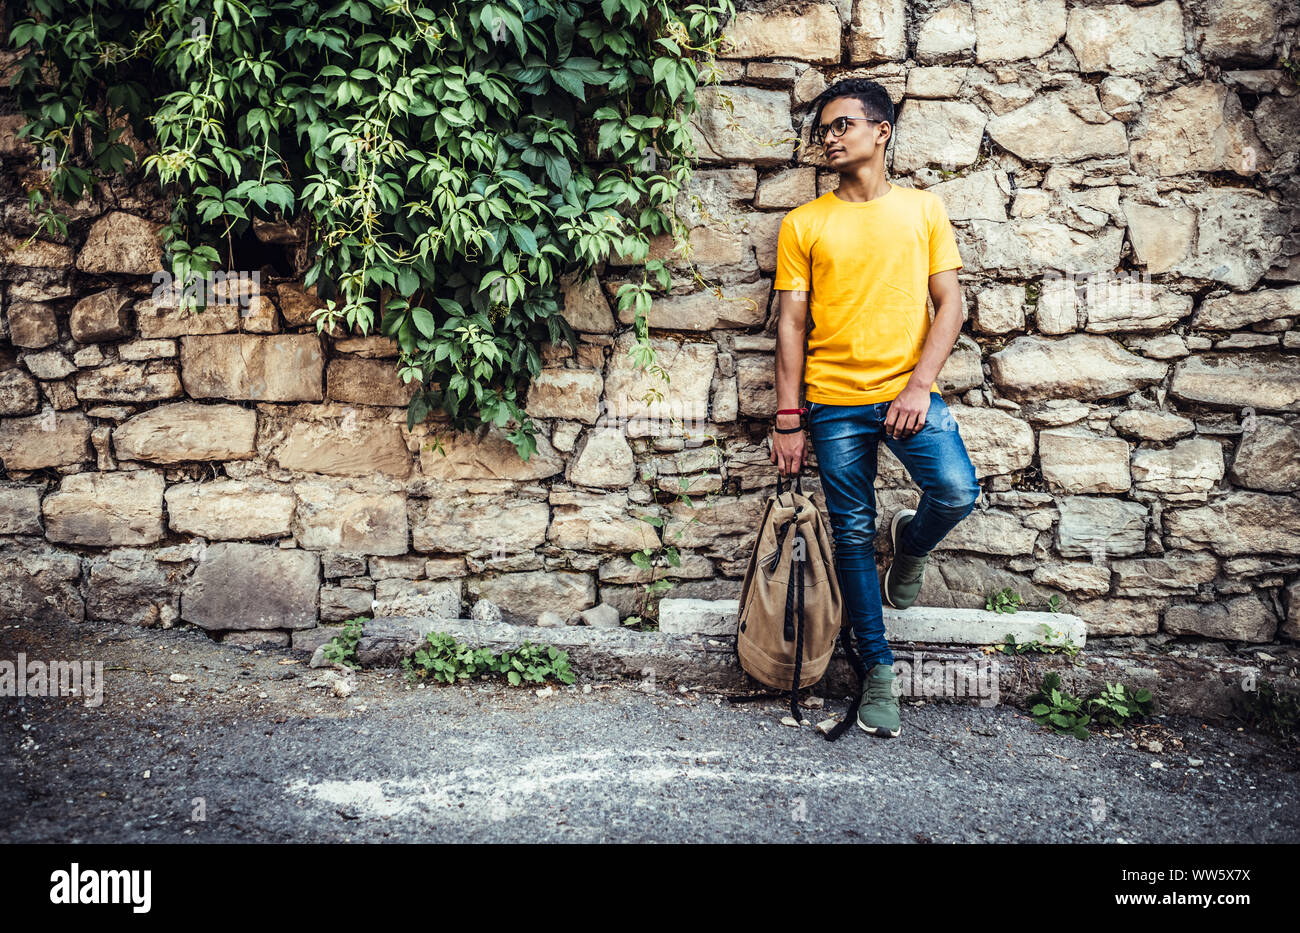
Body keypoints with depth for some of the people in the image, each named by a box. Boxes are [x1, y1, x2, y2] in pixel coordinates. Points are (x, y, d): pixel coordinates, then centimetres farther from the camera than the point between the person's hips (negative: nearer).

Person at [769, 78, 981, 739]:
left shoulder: (922, 208, 8)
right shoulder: (804, 224, 7)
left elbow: (949, 304, 4)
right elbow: (791, 322, 4)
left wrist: (920, 384, -11)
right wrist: (787, 419, -1)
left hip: (908, 391, 0)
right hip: (833, 401, 0)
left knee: (957, 491, -23)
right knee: (852, 535, 4)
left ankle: (909, 542, 13)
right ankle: (878, 670, 18)